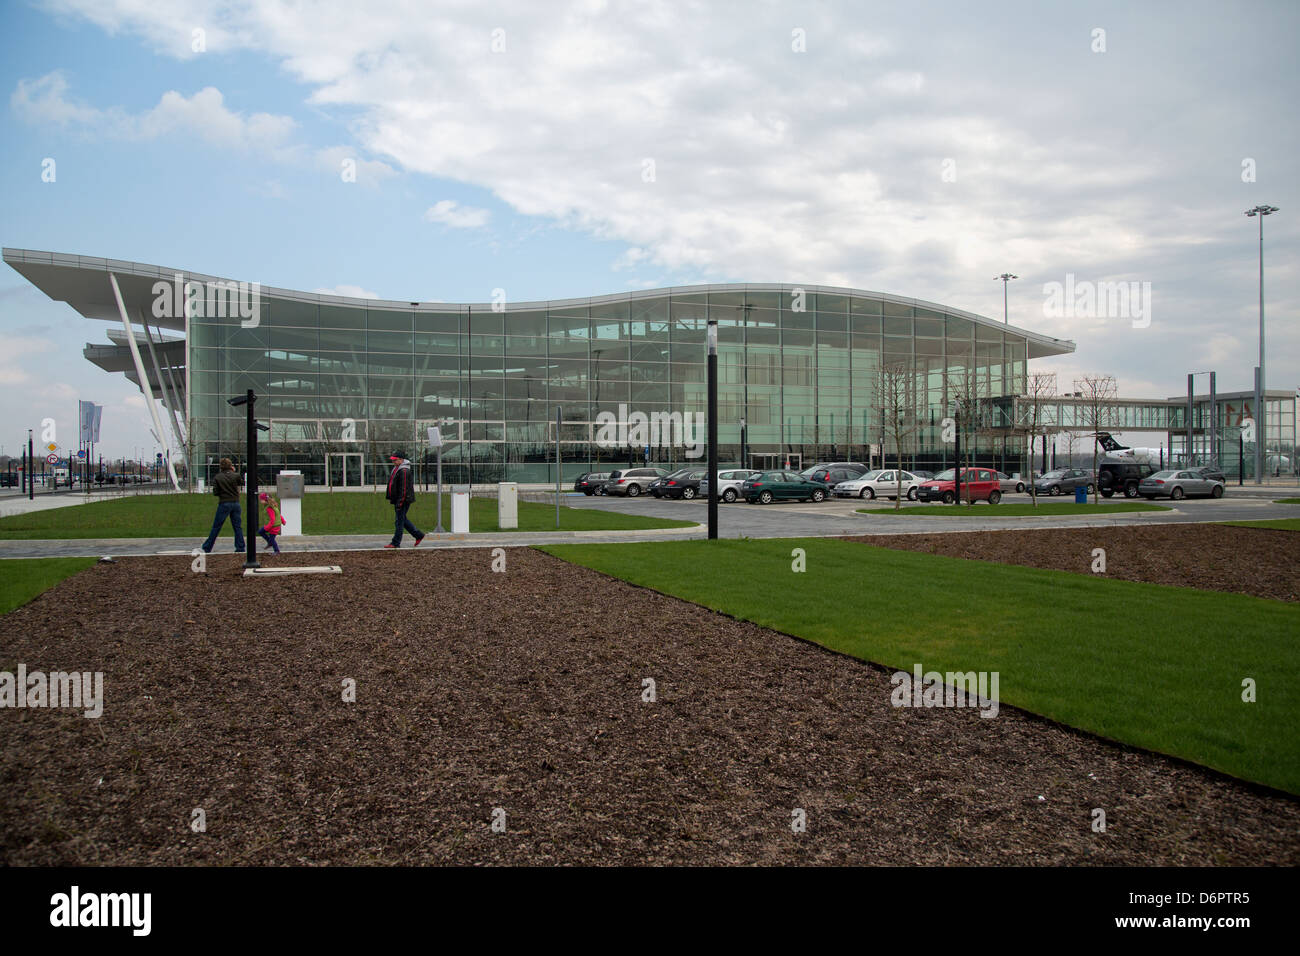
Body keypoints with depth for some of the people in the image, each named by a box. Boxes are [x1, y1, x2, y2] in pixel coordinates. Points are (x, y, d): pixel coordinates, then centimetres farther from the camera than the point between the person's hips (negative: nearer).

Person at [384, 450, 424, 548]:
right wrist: (393, 499, 25)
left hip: (403, 500, -10)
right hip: (398, 499, 10)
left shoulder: (404, 471, -18)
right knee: (403, 520, 15)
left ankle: (396, 543, 2)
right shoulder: (397, 468, 15)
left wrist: (400, 502, -24)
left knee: (399, 521, -4)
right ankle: (418, 535, 22)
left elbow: (404, 488, -22)